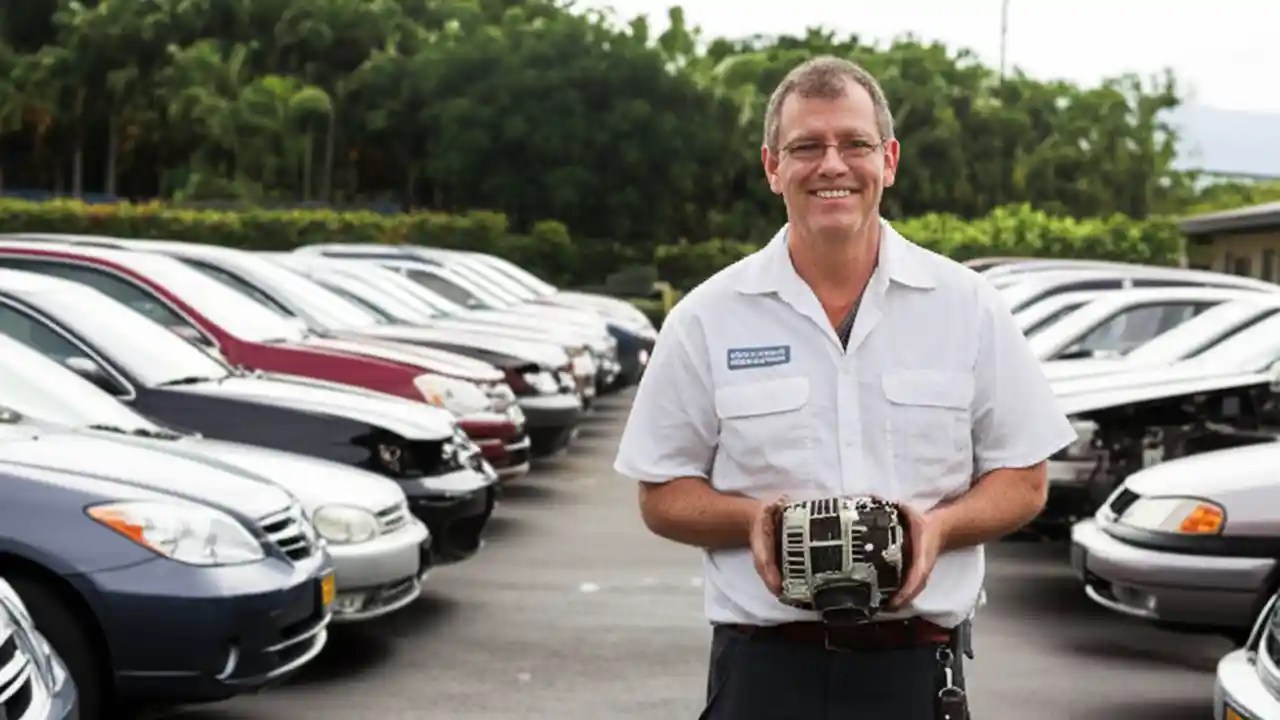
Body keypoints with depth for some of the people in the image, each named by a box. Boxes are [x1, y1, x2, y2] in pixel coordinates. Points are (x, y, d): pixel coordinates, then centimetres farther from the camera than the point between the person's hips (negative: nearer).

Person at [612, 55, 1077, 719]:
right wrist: (752, 517, -13)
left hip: (917, 667, 1)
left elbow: (1023, 481, 9)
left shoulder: (967, 307, 4)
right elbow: (662, 495, 6)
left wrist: (940, 524, -11)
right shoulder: (707, 319, 2)